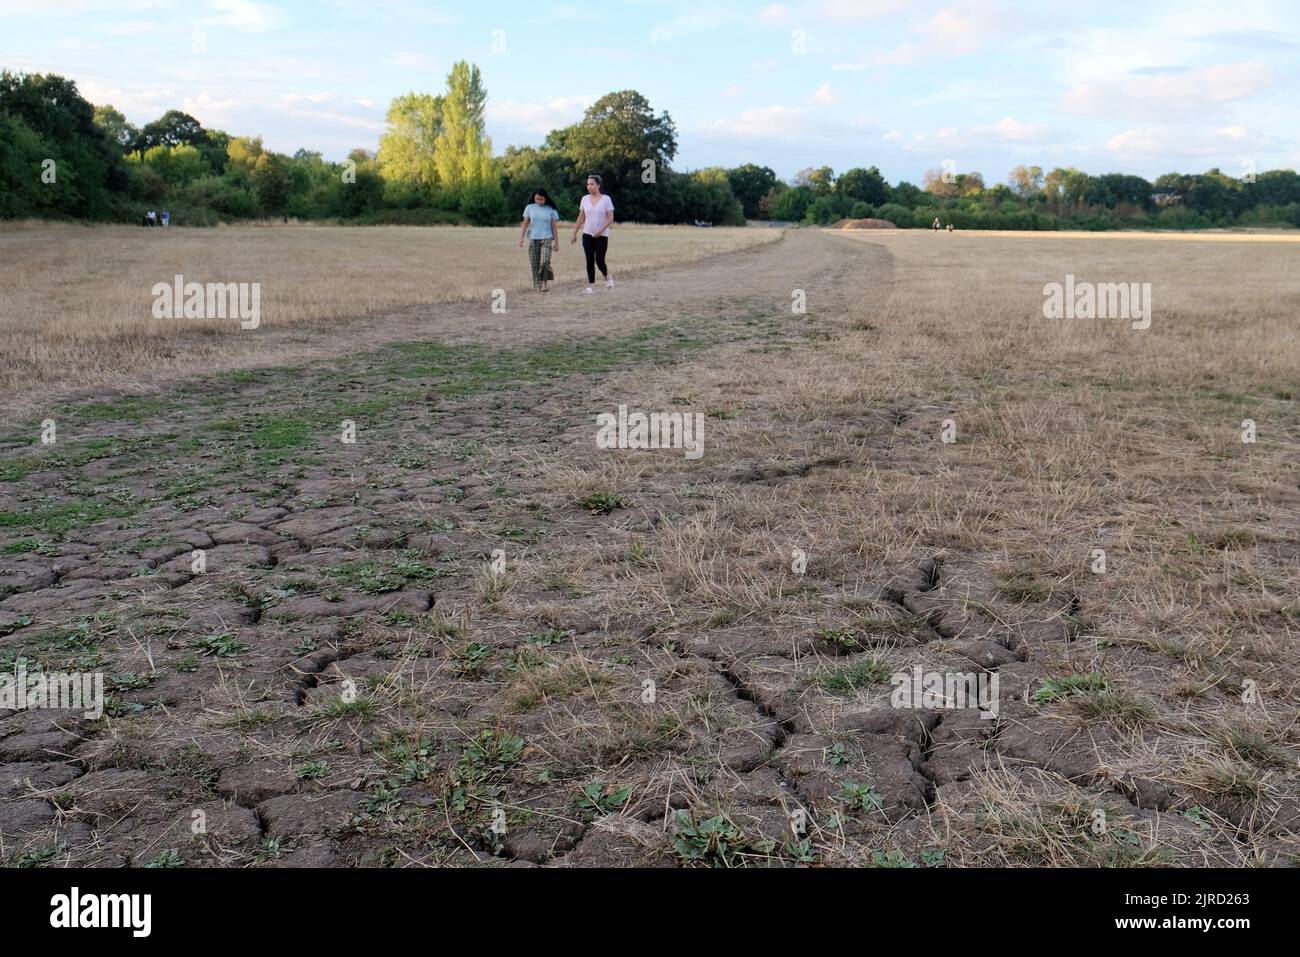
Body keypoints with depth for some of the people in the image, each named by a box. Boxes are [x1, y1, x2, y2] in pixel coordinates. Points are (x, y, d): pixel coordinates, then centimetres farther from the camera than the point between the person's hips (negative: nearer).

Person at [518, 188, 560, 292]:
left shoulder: (551, 209, 2)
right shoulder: (529, 208, 6)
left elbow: (554, 227, 4)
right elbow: (525, 224, 10)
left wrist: (556, 242, 2)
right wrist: (521, 238, 2)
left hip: (547, 239, -2)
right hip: (533, 239, 2)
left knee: (544, 262, -19)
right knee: (535, 263, 2)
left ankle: (544, 282, -2)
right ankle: (537, 285, 11)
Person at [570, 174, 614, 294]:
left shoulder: (606, 199, -5)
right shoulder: (585, 199, 5)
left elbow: (610, 218, -7)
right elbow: (581, 218, 9)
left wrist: (601, 230, -20)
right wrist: (574, 234, 6)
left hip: (602, 236, -3)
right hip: (587, 235, 3)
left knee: (599, 261, -5)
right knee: (590, 261, -1)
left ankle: (607, 277, 25)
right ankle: (590, 286, 0)